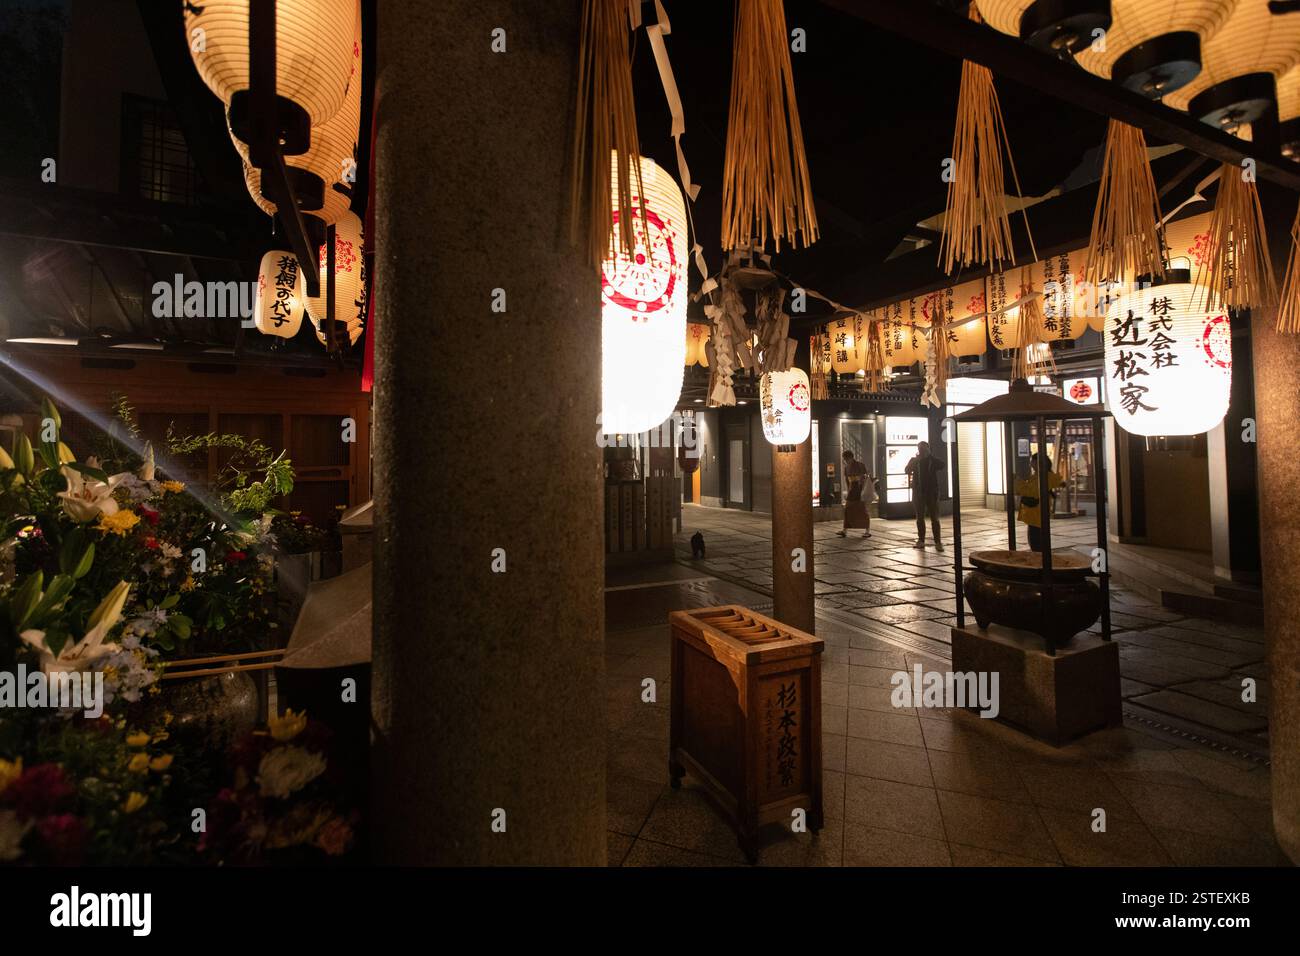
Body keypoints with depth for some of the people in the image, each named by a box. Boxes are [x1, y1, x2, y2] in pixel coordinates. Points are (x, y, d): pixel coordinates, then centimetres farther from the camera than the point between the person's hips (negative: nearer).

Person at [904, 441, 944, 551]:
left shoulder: (933, 460, 3)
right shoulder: (915, 460, 6)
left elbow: (941, 466, -18)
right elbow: (907, 470, -9)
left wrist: (929, 455, -14)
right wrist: (914, 459, -21)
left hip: (932, 493, -1)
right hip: (918, 493, 2)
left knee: (934, 518, -3)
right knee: (920, 518, 7)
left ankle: (938, 542, -2)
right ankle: (921, 540, 15)